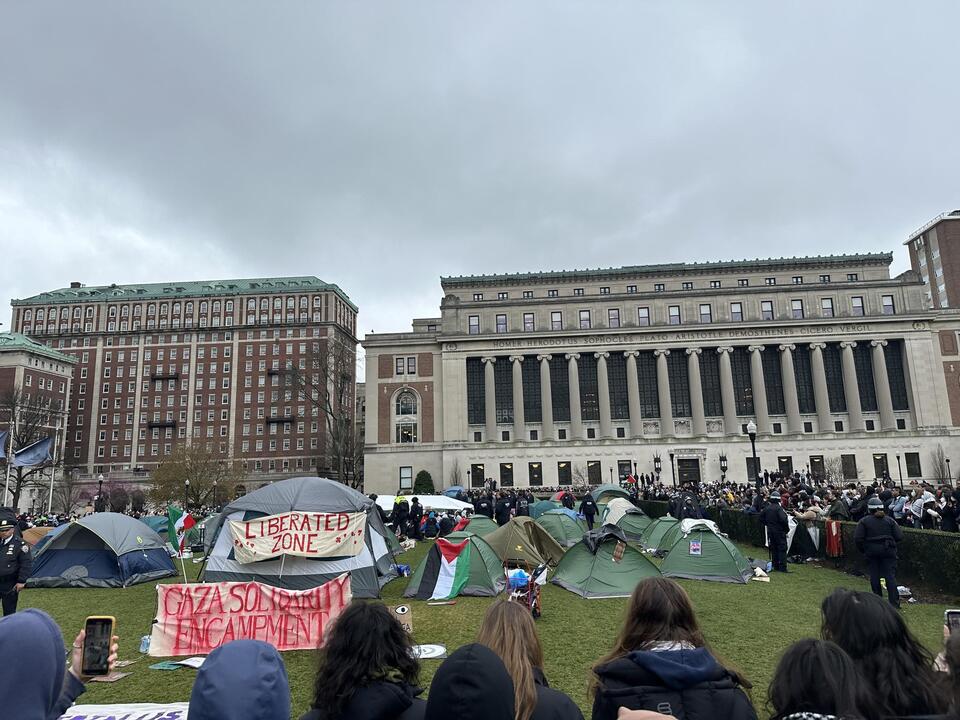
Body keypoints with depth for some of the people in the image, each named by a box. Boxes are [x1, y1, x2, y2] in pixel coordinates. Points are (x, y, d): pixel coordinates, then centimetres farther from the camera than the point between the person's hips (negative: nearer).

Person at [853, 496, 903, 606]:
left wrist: (863, 549, 6)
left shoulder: (864, 521, -3)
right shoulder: (889, 520, 3)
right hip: (888, 550, 1)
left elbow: (857, 538, -9)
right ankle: (894, 602, -4)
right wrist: (889, 541, 15)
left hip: (871, 551, -1)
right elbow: (899, 536, -3)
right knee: (890, 575, 1)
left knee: (874, 576, 8)